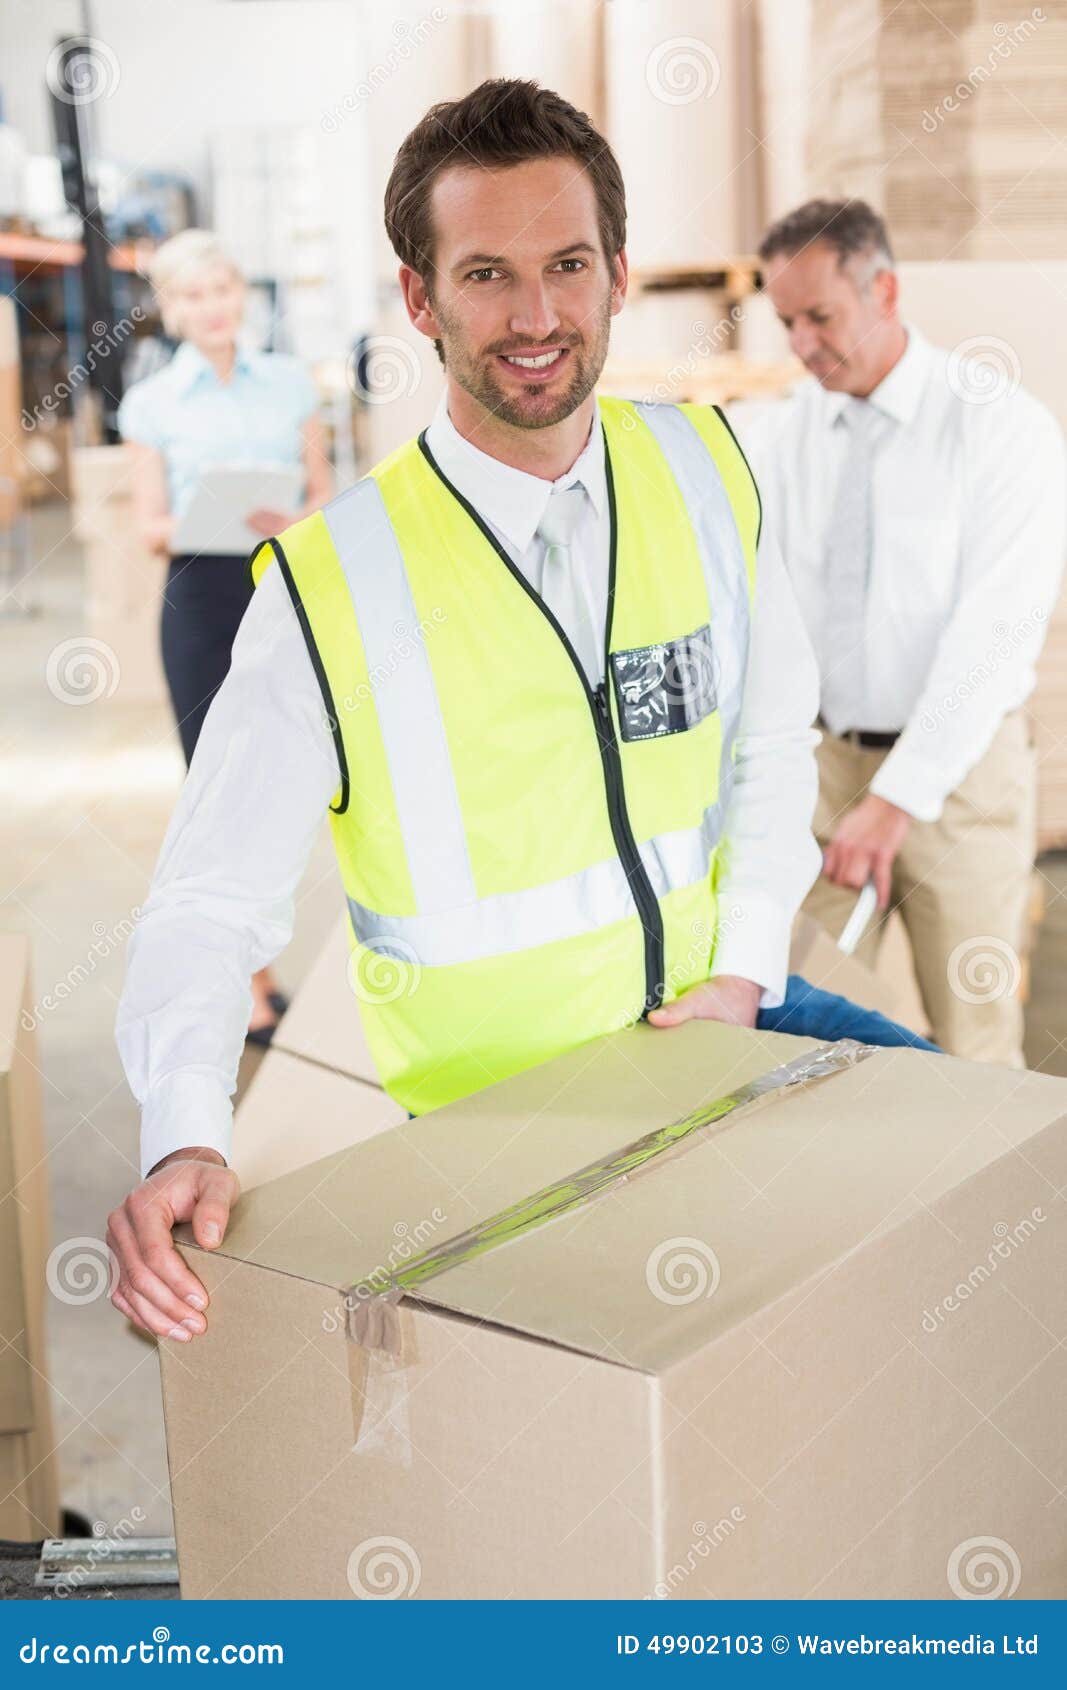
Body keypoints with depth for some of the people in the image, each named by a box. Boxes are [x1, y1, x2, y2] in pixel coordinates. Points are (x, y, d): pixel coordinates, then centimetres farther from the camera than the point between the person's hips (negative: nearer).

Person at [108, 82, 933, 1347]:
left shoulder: (705, 473, -4)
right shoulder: (328, 587, -18)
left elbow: (773, 737, 8)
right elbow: (211, 904, -15)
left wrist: (747, 967, -3)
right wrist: (184, 1143, -31)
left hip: (712, 1016, 4)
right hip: (492, 1101, -4)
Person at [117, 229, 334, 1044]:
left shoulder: (290, 382, 10)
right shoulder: (152, 403, 6)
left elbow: (326, 491, 11)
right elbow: (149, 525, 4)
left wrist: (295, 521, -12)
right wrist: (193, 526, -19)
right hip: (201, 600, -2)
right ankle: (248, 982, 7)